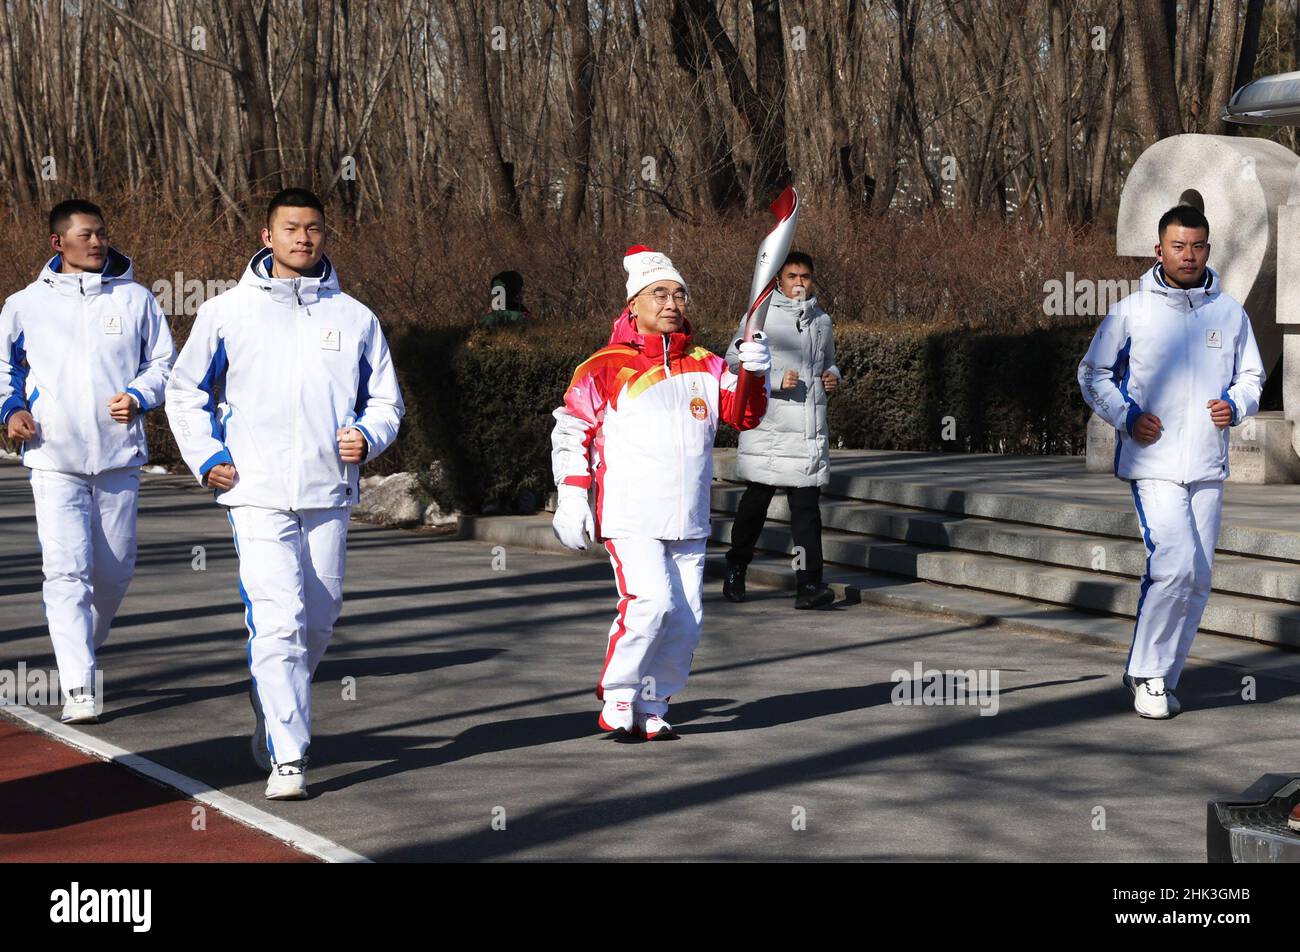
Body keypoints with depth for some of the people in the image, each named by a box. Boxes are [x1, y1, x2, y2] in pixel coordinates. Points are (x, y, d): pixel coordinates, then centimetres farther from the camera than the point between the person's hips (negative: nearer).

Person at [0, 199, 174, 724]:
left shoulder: (135, 299, 6)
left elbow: (164, 362, 12)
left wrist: (139, 397, -7)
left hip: (119, 457, 2)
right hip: (54, 459, -2)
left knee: (115, 570, 9)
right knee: (66, 570, -13)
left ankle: (85, 647, 37)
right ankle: (80, 687, -14)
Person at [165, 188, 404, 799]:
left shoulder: (355, 317, 9)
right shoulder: (227, 312, 4)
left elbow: (386, 399, 16)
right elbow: (185, 391, 13)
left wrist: (367, 438, -4)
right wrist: (205, 457, 0)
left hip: (329, 495, 3)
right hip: (257, 495, -3)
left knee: (317, 623, 10)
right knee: (278, 621, -14)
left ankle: (273, 716, 35)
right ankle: (287, 757, -12)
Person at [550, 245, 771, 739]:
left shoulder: (705, 366, 12)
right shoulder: (604, 368, 0)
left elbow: (744, 415, 3)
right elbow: (571, 429, 3)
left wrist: (755, 374, -16)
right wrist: (572, 495, -5)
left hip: (689, 522, 5)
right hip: (630, 517, -5)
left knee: (685, 621, 3)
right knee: (651, 601, -21)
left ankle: (651, 709, 19)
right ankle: (616, 697, -3)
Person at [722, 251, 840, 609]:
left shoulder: (822, 320, 16)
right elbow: (735, 361, -7)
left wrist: (833, 377, 9)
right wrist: (776, 380, -18)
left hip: (811, 430, 3)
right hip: (769, 425, -3)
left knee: (807, 506, -4)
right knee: (756, 500, 7)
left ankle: (809, 584, -9)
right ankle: (736, 569, 28)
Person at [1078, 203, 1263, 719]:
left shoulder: (1230, 313, 7)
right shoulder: (1131, 312, -2)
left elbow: (1251, 375, 17)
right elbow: (1093, 374, 5)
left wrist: (1235, 405, -5)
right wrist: (1128, 417, -10)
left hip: (1207, 466, 4)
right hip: (1152, 462, -4)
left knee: (1198, 580, 6)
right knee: (1175, 566, -17)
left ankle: (1160, 677, 19)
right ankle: (1145, 671, -2)